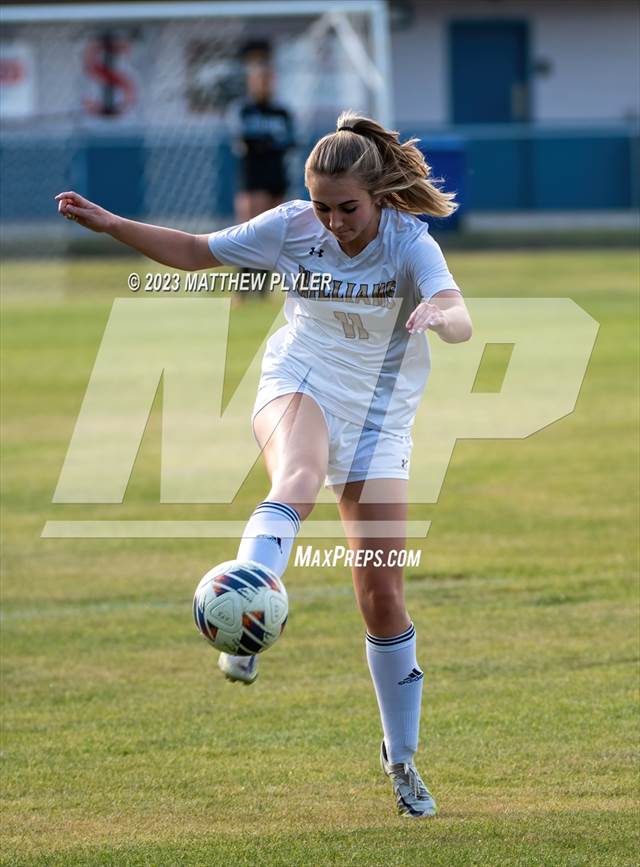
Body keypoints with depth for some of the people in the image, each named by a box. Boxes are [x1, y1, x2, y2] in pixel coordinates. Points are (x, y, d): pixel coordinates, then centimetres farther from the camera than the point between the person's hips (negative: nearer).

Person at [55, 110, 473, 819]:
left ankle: (402, 759, 17)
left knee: (382, 596, 0)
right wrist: (109, 224, -5)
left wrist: (439, 315, -58)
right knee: (297, 482, -39)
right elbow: (196, 252, 5)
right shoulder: (291, 228, -9)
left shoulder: (409, 242, -17)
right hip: (299, 387, 0)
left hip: (379, 417, 0)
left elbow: (460, 321, -35)